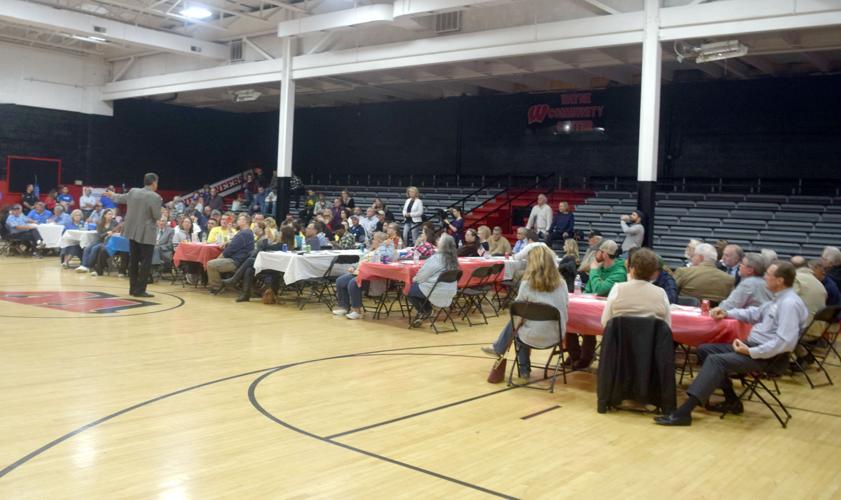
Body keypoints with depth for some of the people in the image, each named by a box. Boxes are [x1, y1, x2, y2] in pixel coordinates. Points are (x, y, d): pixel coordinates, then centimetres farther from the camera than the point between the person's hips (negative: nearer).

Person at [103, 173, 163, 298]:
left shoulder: (133, 192, 4)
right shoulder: (155, 197, -17)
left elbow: (121, 198, 22)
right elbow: (157, 216, -16)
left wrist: (112, 195, 44)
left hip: (133, 232, 7)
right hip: (146, 234, -7)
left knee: (133, 261, 14)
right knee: (145, 263, -1)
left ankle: (133, 288, 21)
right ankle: (139, 290, -1)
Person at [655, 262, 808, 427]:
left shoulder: (789, 303, -19)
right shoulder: (779, 299, 12)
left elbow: (785, 342, -27)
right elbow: (754, 313, 29)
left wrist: (751, 352, -24)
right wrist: (726, 313, 16)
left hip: (766, 355, -10)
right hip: (752, 345, 11)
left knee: (716, 360, -27)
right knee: (705, 350, 9)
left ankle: (684, 412, -34)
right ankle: (732, 400, 12)